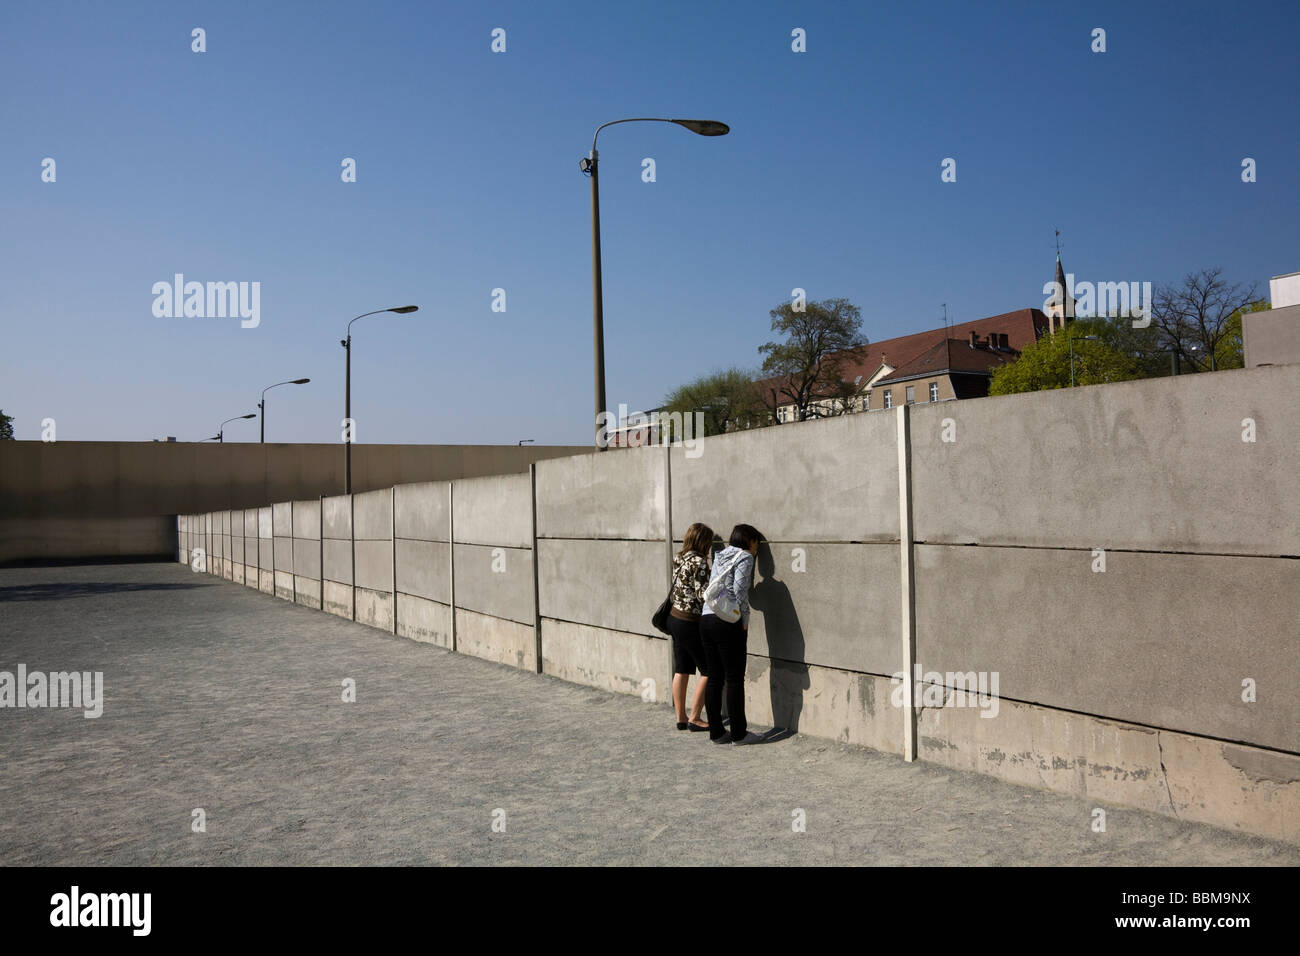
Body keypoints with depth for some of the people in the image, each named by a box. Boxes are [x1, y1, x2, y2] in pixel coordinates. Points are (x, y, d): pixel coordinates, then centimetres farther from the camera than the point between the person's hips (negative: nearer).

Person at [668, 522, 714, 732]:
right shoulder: (698, 562, -17)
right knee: (708, 671, 4)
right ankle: (694, 718, 7)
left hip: (675, 618, 8)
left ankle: (680, 718, 19)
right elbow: (703, 595, -21)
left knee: (681, 670, 13)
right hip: (690, 622, -8)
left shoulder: (678, 559, 7)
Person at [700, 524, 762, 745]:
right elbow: (739, 591, -12)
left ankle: (716, 732, 15)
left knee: (714, 678, 10)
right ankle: (738, 734, 7)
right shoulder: (744, 557, -4)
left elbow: (711, 588, 16)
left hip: (706, 619, 7)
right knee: (734, 679, 1)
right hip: (728, 623, -7)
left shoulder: (720, 556, 18)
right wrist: (745, 622, -6)